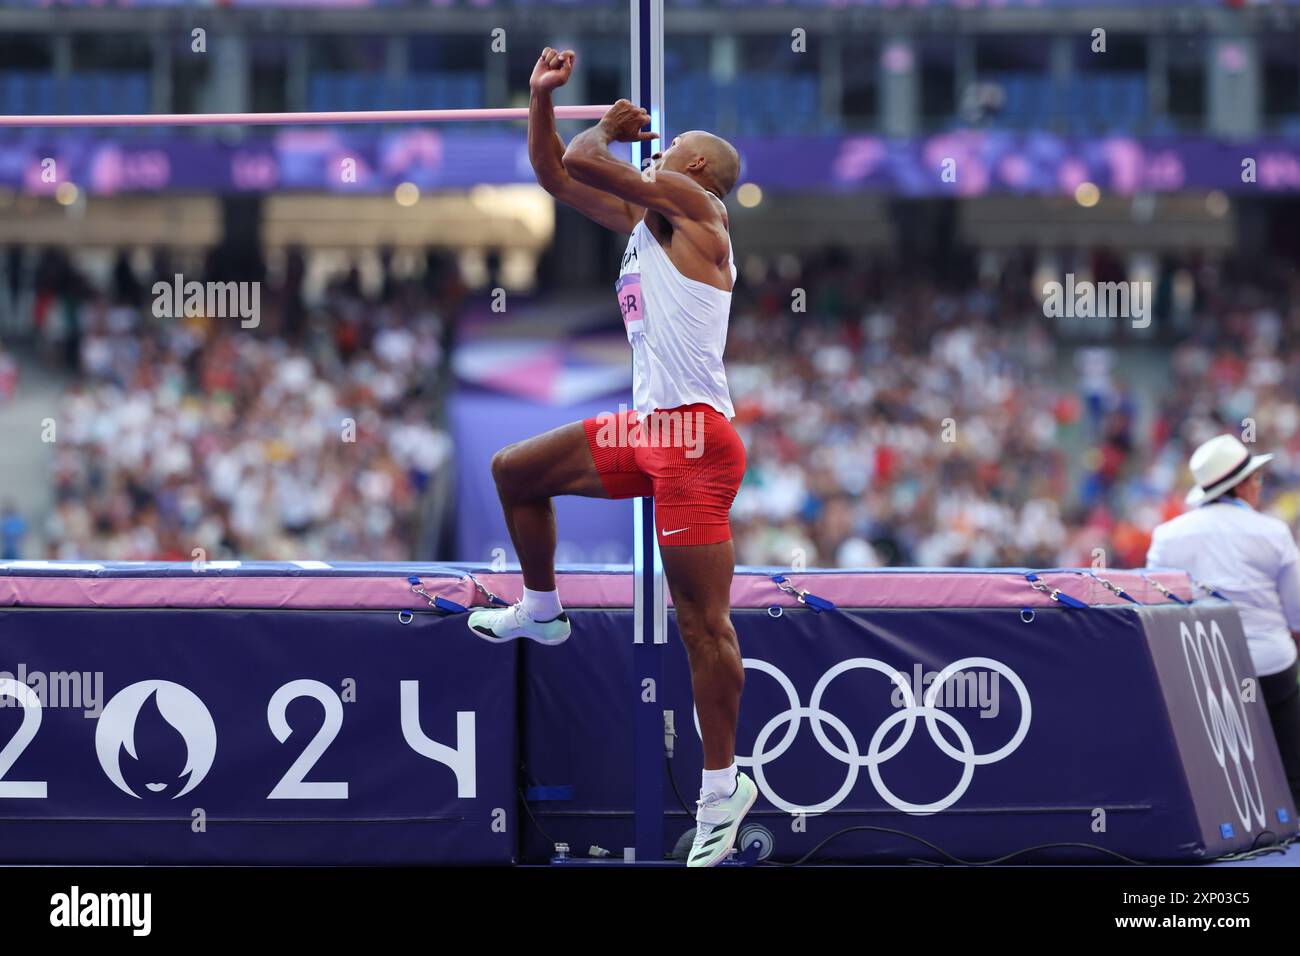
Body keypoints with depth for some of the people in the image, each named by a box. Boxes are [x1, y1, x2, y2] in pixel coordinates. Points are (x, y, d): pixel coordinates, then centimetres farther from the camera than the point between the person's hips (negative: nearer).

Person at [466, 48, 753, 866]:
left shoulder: (694, 207, -7)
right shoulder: (642, 216, 18)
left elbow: (581, 164, -14)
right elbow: (556, 175, 24)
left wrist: (607, 131, 6)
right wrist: (543, 97, 13)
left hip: (697, 437, -9)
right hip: (647, 429, 9)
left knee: (704, 622, -7)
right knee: (515, 473, 22)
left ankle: (723, 788, -4)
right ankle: (542, 611, 40)